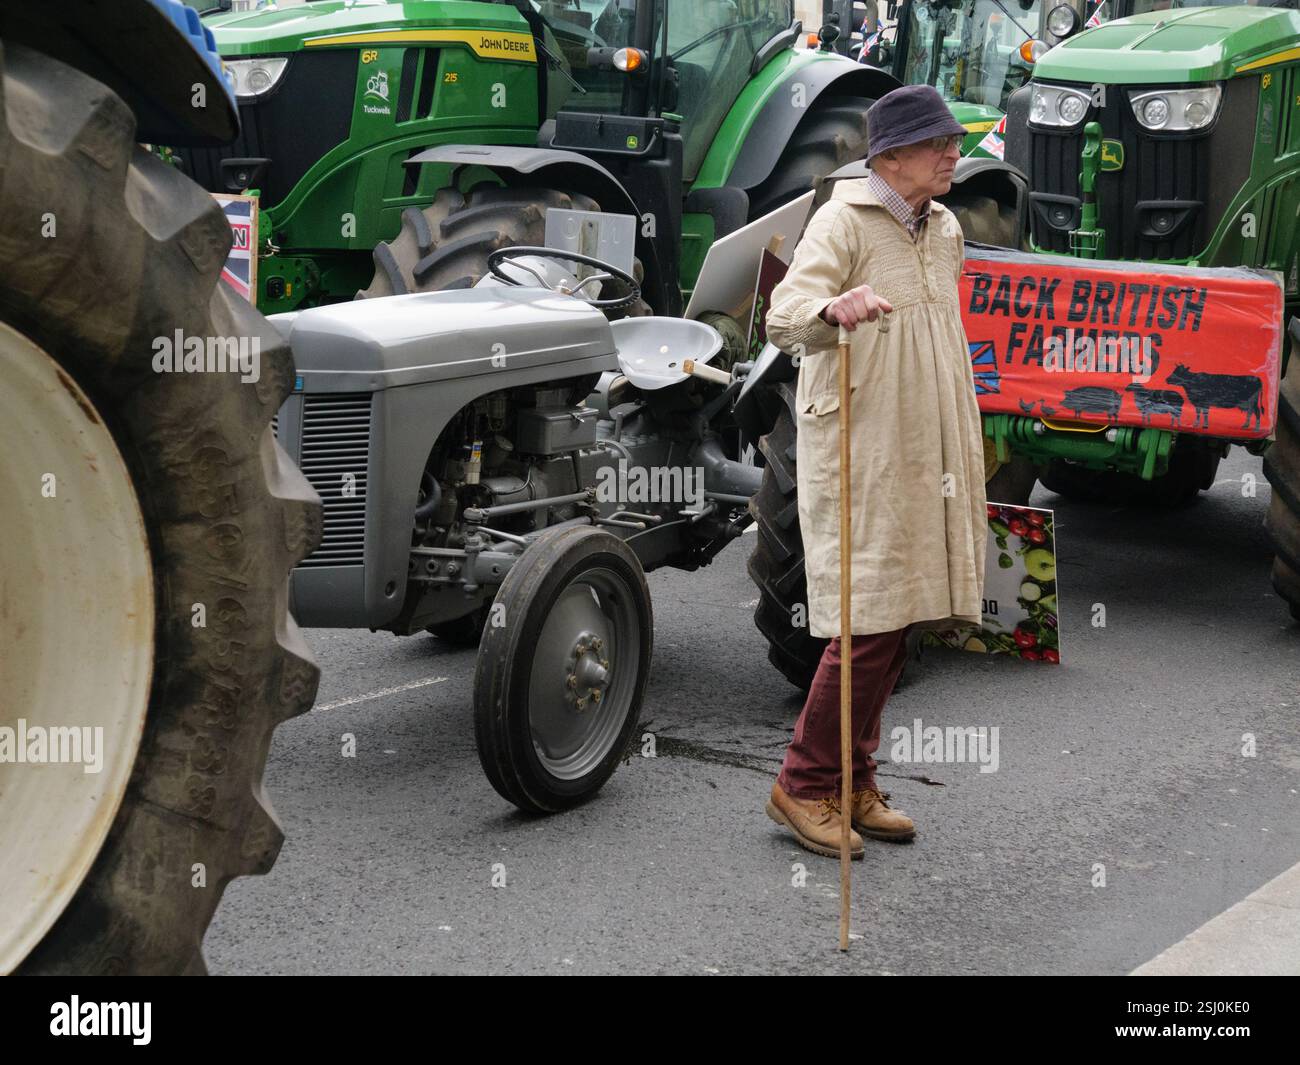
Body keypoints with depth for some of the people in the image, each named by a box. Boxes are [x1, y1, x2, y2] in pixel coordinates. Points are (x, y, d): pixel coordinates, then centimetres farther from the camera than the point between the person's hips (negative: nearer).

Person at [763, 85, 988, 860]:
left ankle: (853, 783, 21)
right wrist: (834, 307, -46)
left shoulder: (945, 231, 16)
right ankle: (805, 785, 3)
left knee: (897, 622, 10)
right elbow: (784, 318, -23)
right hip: (858, 454, -8)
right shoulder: (844, 221, -9)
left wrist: (966, 452, 26)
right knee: (870, 623, -10)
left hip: (924, 460, 8)